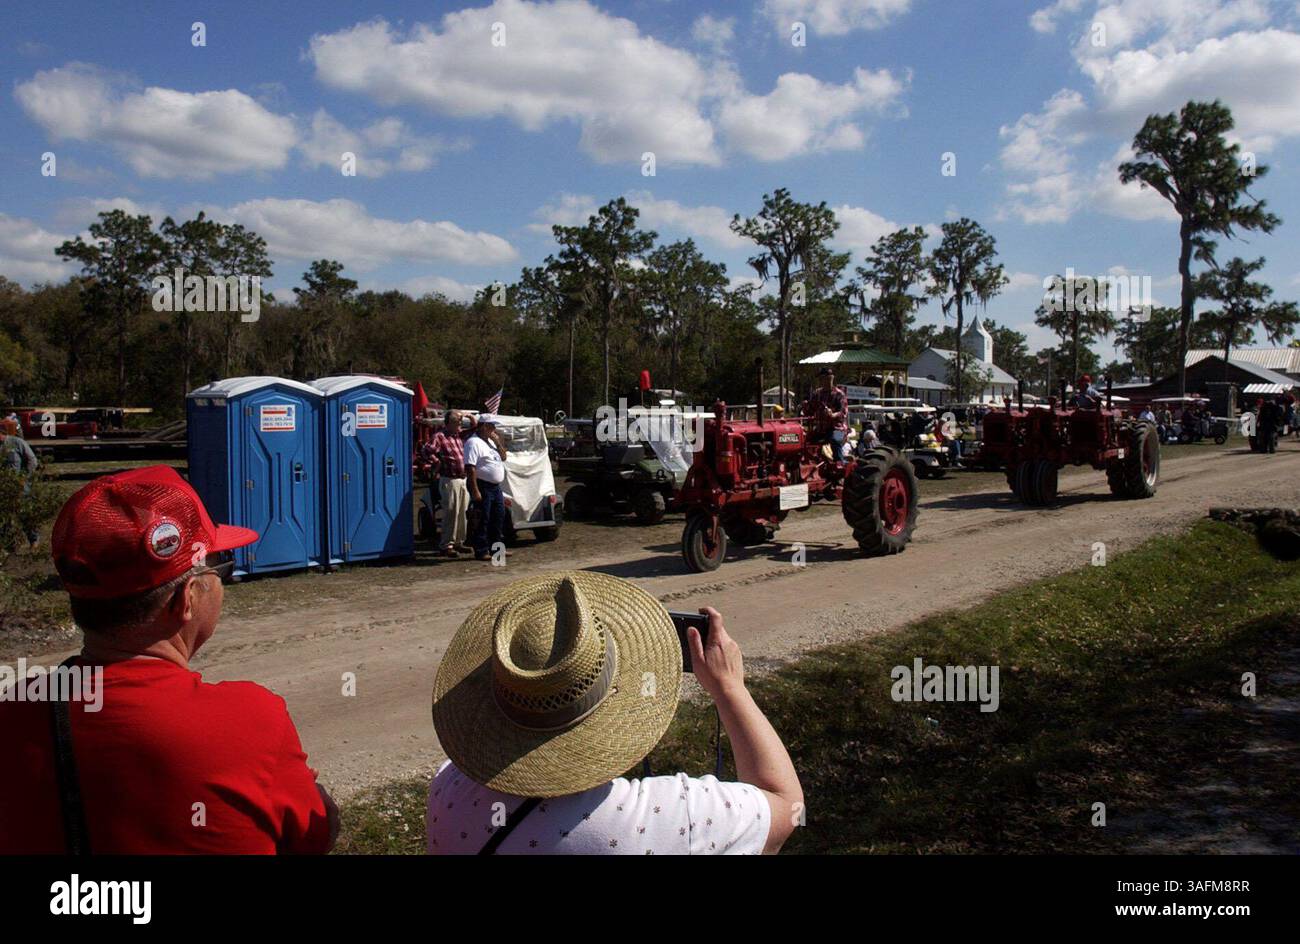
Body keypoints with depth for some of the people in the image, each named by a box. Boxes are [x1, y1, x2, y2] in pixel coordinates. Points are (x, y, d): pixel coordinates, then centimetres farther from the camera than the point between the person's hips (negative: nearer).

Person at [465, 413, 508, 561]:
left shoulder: (491, 441, 16)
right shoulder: (473, 442, -13)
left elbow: (503, 457, 20)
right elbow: (470, 467, -20)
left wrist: (498, 442, 3)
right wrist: (475, 490, -24)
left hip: (496, 486, 9)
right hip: (483, 486, -9)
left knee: (499, 518, 14)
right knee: (482, 520, -5)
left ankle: (496, 547, 24)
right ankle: (481, 552, 0)